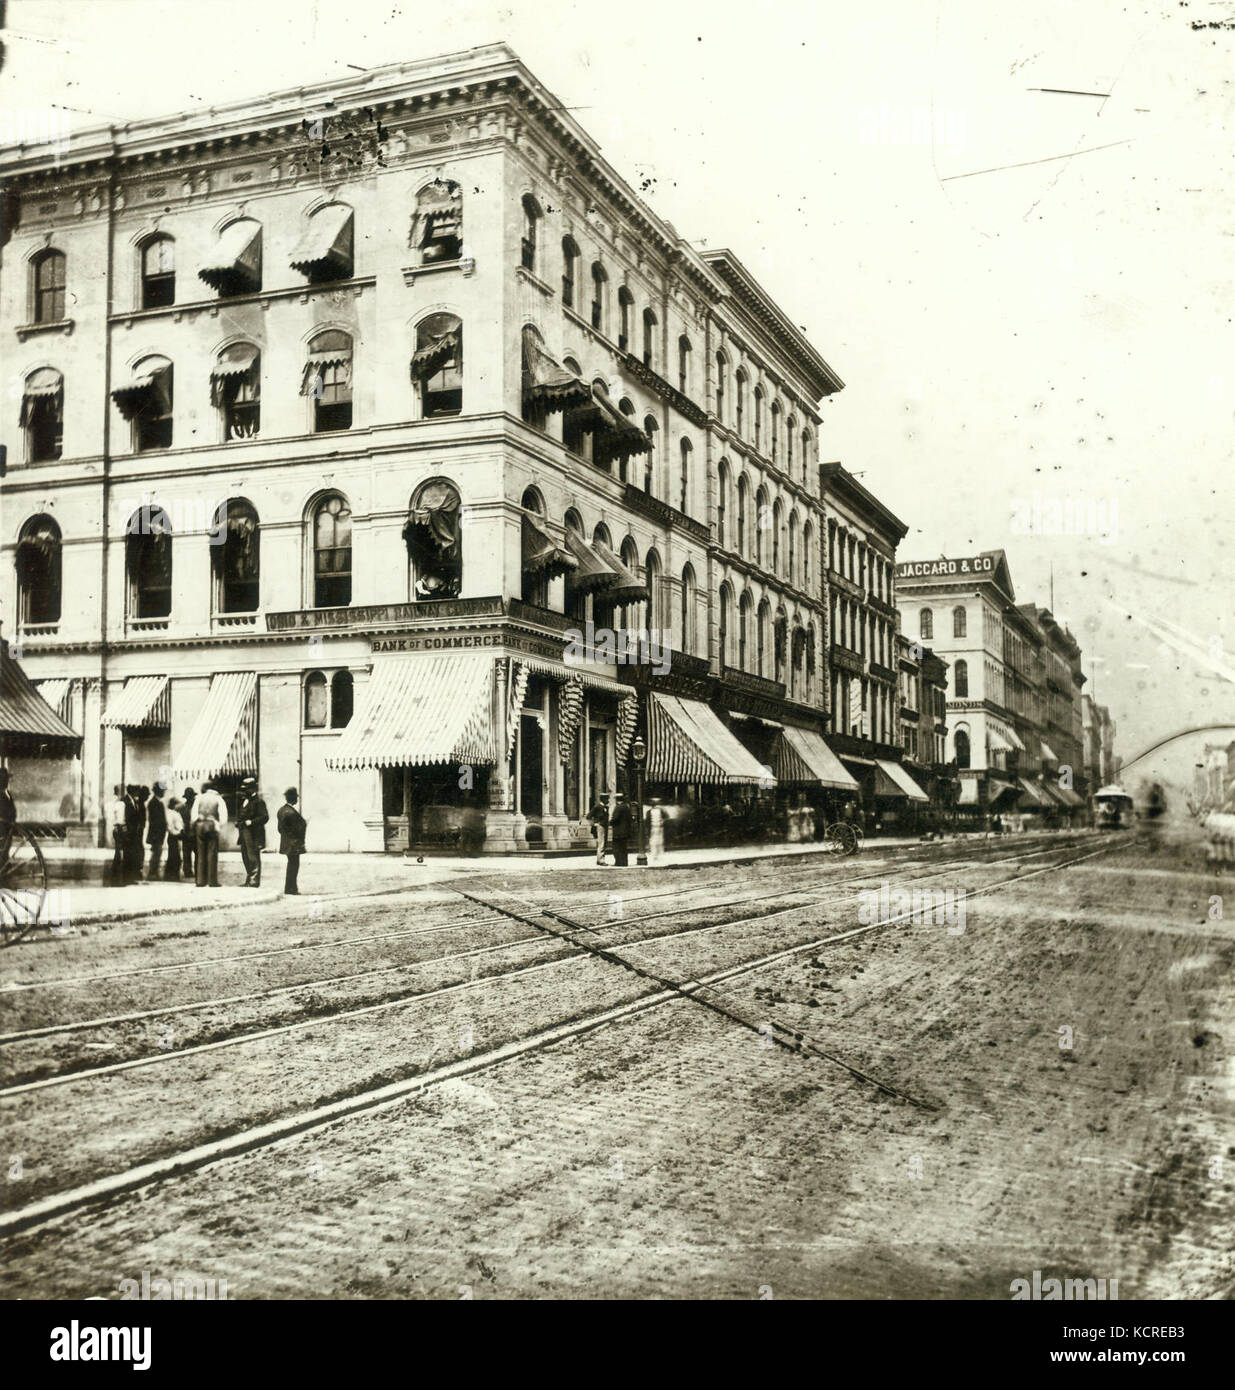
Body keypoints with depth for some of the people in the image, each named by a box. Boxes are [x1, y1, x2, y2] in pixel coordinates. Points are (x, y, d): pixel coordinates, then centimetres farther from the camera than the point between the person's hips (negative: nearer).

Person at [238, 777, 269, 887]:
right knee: (245, 857, 15)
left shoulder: (258, 801, -12)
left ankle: (254, 881, -2)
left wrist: (251, 822, -22)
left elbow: (265, 816, -18)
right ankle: (249, 880, 25)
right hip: (244, 833, 10)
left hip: (254, 835, -10)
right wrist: (240, 821, 8)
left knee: (253, 857, -7)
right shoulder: (244, 800, 16)